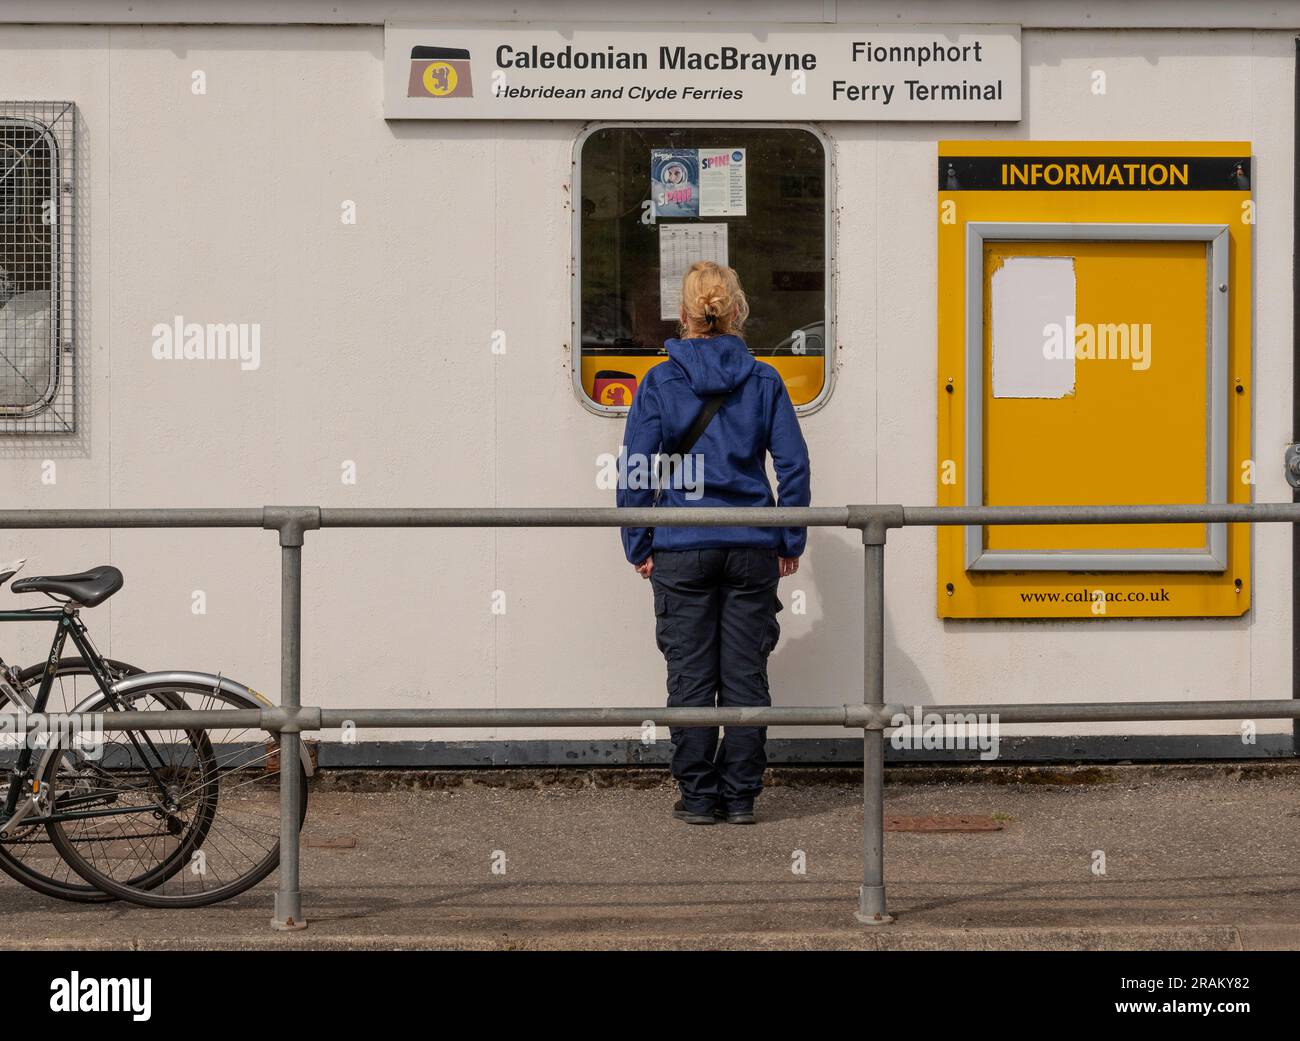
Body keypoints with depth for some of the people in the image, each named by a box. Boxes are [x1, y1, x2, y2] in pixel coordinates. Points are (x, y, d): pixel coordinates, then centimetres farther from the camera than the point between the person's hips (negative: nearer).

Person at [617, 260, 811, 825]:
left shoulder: (659, 383, -3)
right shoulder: (764, 381, 1)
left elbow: (635, 473, -4)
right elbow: (793, 465, 1)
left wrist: (639, 547, 4)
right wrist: (791, 541, 9)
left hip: (682, 549, -1)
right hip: (752, 547, 2)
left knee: (690, 674, 5)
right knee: (745, 675, 7)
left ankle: (698, 796, 7)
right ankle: (740, 796, 10)